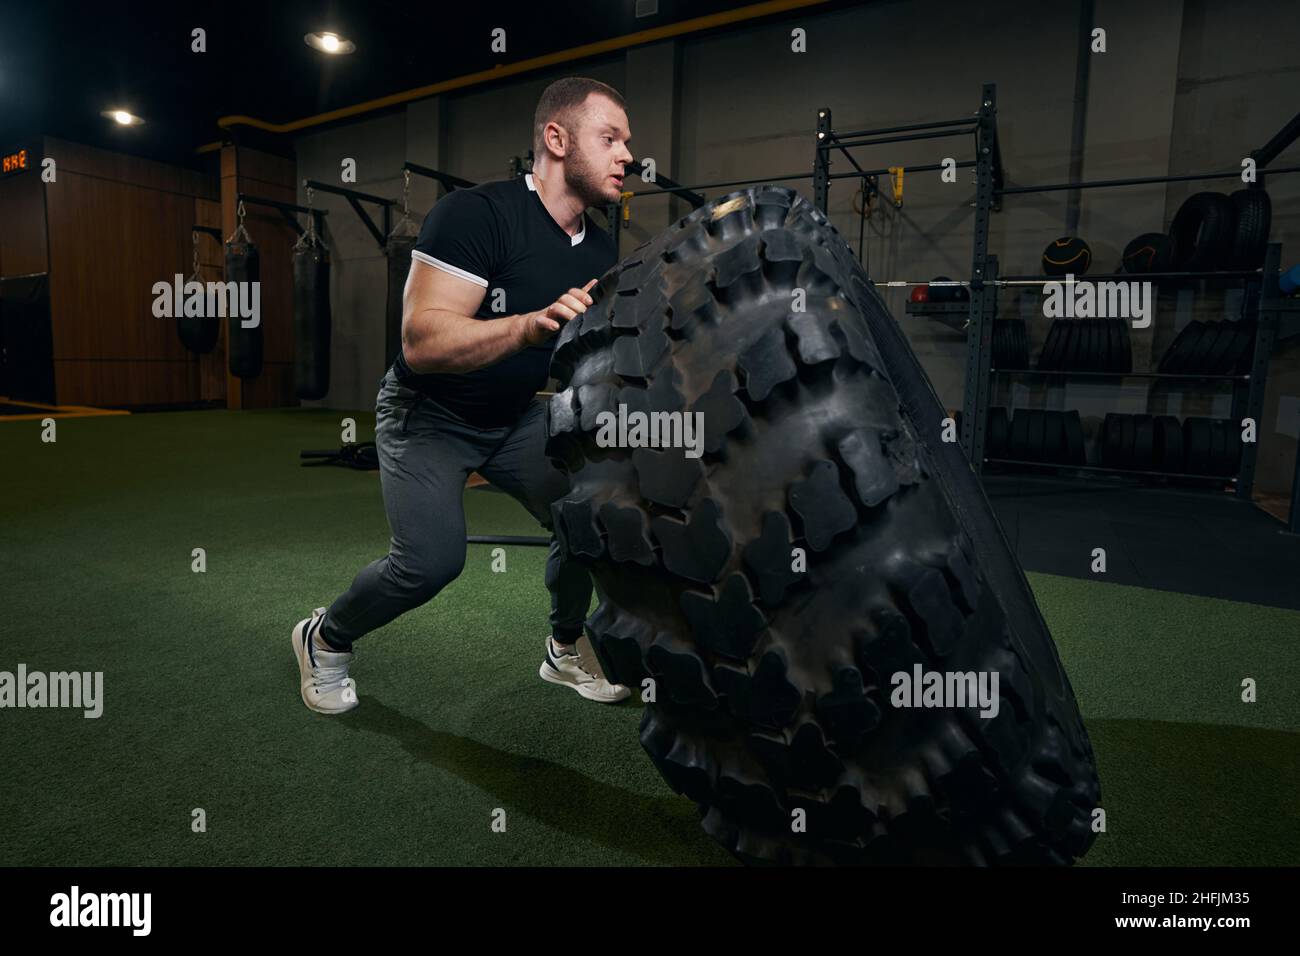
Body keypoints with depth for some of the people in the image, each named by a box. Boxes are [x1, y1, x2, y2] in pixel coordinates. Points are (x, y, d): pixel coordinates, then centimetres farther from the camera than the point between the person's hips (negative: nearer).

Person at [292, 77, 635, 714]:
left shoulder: (600, 252, -3)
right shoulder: (476, 214, -25)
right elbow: (421, 341, -35)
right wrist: (532, 325, -48)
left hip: (516, 416, 6)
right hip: (428, 415, -6)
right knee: (432, 560, -20)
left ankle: (564, 654, 18)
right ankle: (324, 639, 13)